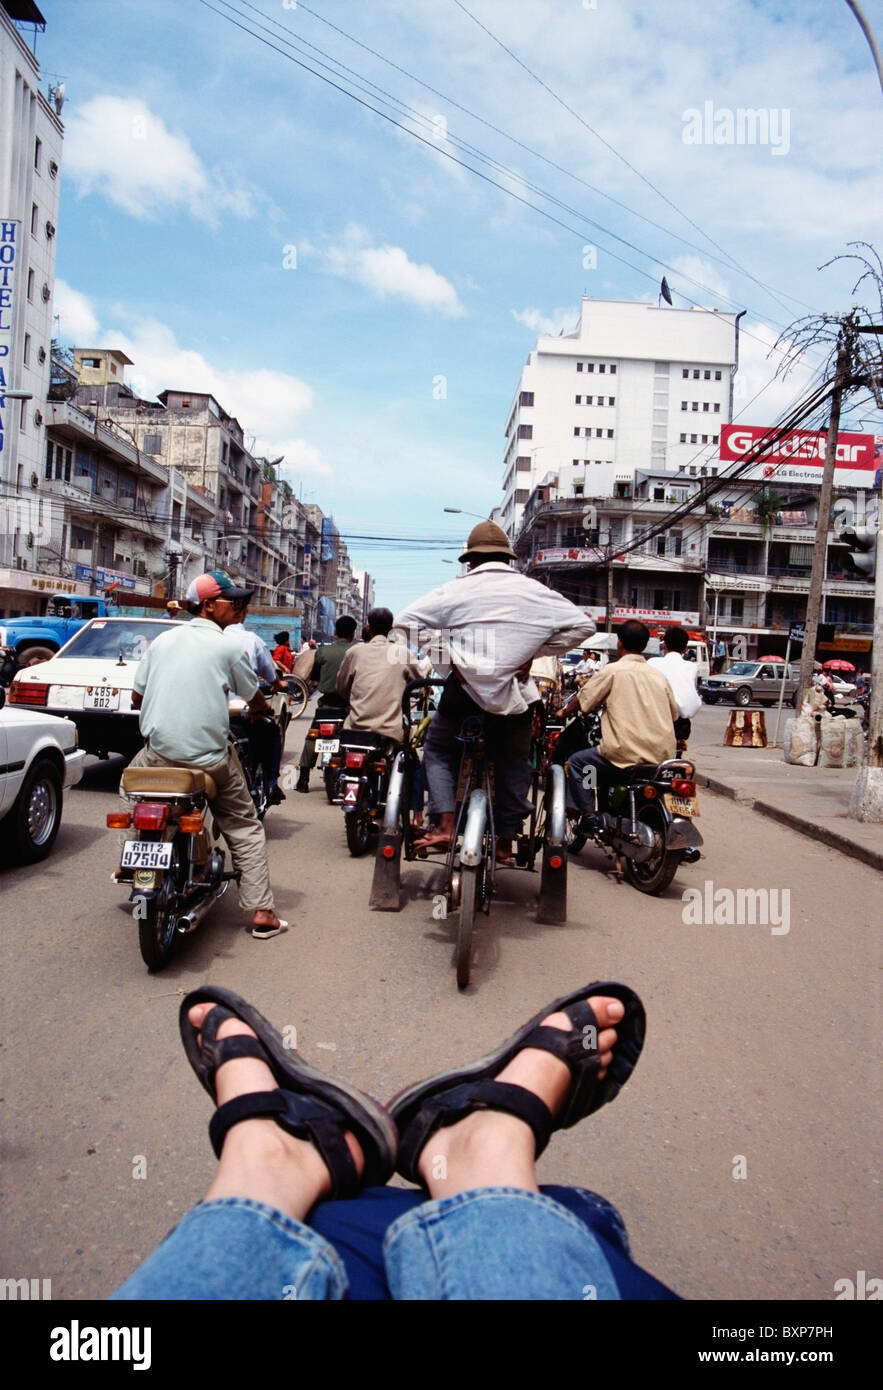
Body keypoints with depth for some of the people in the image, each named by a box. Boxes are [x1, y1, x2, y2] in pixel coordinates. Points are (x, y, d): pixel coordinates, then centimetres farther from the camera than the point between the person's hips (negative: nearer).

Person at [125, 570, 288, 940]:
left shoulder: (161, 641, 6)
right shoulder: (227, 648, -5)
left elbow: (137, 698, 12)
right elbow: (256, 701, 6)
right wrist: (257, 711, 29)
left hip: (159, 752, 3)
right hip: (209, 757, -3)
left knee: (129, 790, 34)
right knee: (245, 829, 10)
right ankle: (261, 912, 7)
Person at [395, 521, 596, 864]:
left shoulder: (456, 590, 0)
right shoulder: (533, 591, 4)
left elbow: (406, 620, -2)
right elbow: (582, 624, 4)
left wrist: (441, 653, 0)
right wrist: (535, 652, 3)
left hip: (465, 687, -1)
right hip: (515, 691, 2)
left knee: (439, 750, 17)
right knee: (515, 763, 17)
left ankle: (444, 826, 2)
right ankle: (505, 843, 21)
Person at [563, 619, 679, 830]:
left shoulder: (613, 671, -2)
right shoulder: (659, 675, 13)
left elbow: (581, 701, 2)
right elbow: (674, 714, 20)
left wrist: (564, 712, 22)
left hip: (627, 754, -6)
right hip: (663, 755, 6)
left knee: (577, 762, 12)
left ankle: (588, 818, 2)